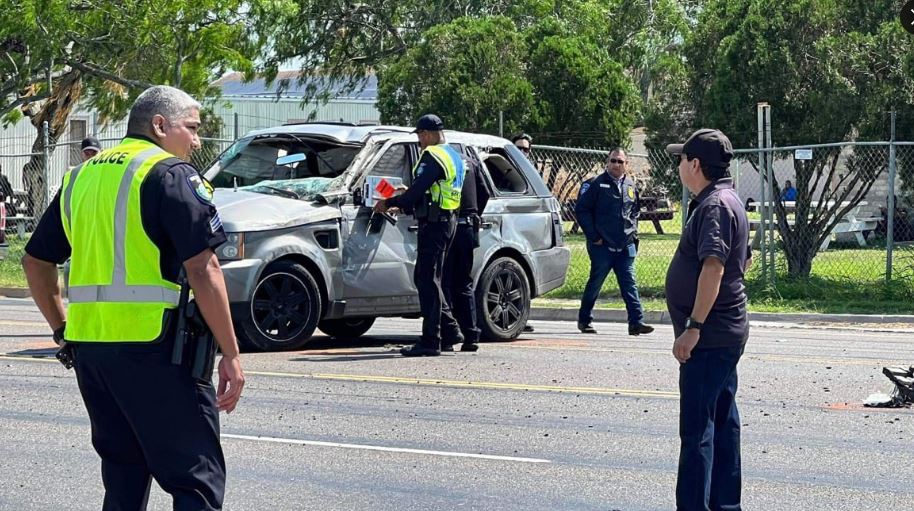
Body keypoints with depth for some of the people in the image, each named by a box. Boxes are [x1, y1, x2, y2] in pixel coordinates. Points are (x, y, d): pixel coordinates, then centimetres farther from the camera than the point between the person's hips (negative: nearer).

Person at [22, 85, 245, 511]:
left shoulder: (81, 177, 17)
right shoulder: (171, 174, -6)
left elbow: (35, 261, 22)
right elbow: (203, 270, -13)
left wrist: (63, 329, 23)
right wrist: (231, 356, -11)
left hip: (88, 347, 7)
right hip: (155, 348, -7)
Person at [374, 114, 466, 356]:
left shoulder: (432, 156, -14)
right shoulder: (453, 156, 18)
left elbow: (417, 191, -20)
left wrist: (389, 203, -8)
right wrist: (404, 203, 23)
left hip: (434, 224, -10)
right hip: (448, 220, 10)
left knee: (428, 281, -8)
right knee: (424, 278, 16)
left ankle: (430, 341, -7)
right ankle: (449, 331, 18)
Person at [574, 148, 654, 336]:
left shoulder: (631, 186, 13)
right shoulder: (596, 184, -4)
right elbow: (581, 210, -6)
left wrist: (633, 232, 11)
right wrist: (593, 236, -9)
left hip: (625, 246, 4)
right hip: (602, 245, -4)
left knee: (629, 284, -2)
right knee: (595, 284, 5)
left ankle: (636, 322, -7)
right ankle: (584, 320, 18)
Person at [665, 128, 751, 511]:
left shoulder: (715, 205, -17)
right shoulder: (729, 201, 16)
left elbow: (713, 267, -28)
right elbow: (745, 259, 26)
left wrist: (693, 327, -28)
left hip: (710, 336, -11)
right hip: (726, 332, 11)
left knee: (696, 428, -10)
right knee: (722, 421, 15)